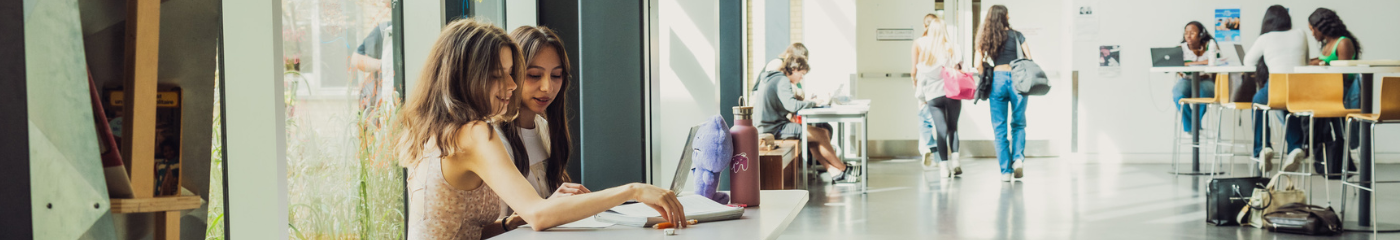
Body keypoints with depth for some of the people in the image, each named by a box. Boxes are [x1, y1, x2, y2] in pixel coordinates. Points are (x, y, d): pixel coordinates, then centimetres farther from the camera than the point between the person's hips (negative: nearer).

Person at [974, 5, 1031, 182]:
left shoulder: (985, 38, 8)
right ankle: (1018, 158, -8)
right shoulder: (1016, 35, 3)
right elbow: (1029, 59, -1)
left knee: (1000, 128, 5)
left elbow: (977, 64, 3)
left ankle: (1006, 171, 3)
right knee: (1018, 124, 14)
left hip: (997, 79, 1)